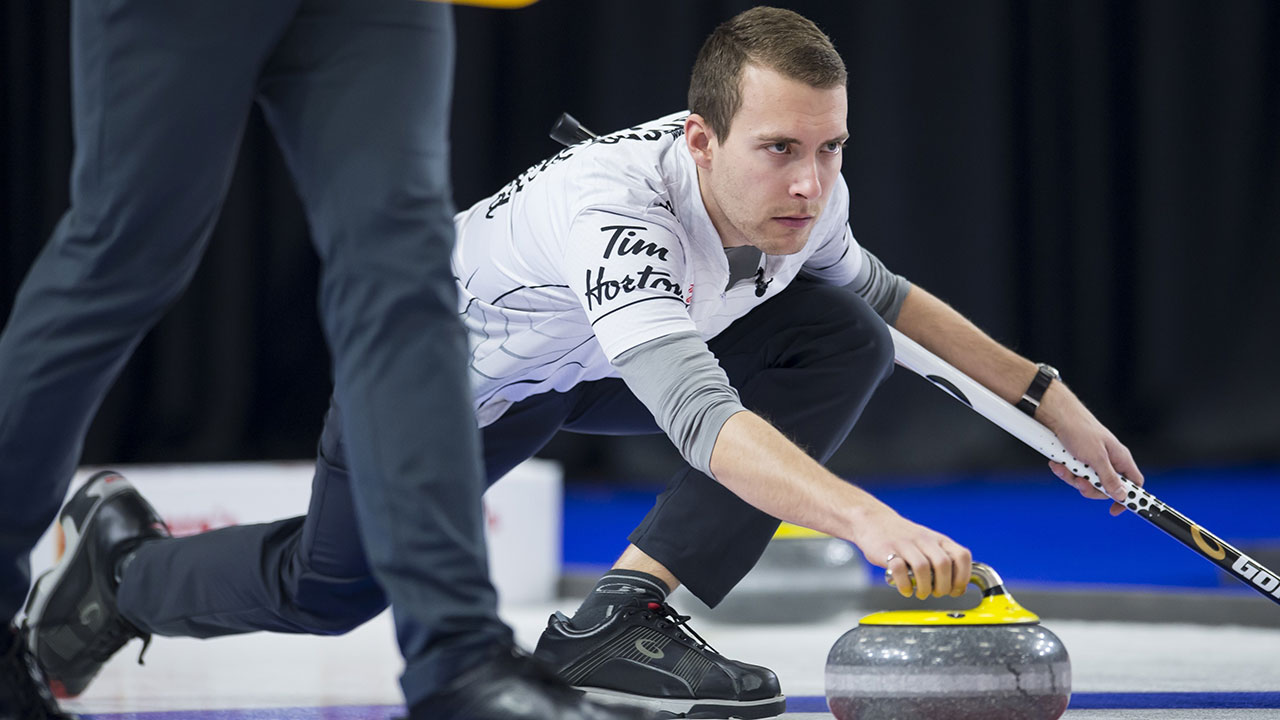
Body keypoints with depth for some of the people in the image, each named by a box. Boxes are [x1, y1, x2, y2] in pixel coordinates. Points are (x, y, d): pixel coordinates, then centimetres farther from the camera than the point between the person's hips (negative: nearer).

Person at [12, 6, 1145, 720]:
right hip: (440, 371, -6)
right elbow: (701, 415, -61)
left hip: (590, 363, 6)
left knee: (844, 340, -18)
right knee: (325, 591, 15)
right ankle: (117, 574, 48)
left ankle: (620, 621, -19)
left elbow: (884, 293, 2)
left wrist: (1046, 397, -4)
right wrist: (867, 520, -75)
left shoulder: (803, 193, -24)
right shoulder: (612, 207, -47)